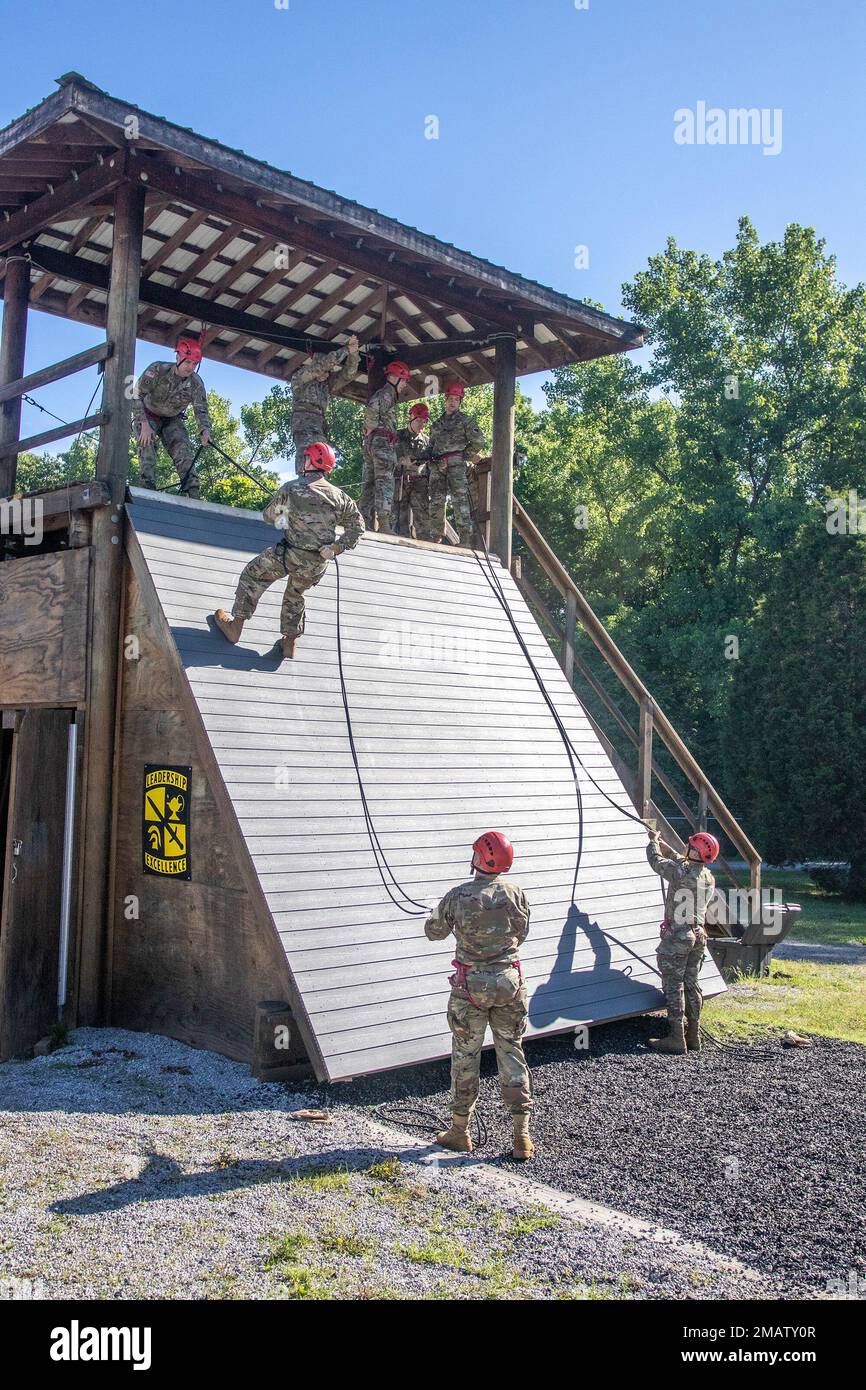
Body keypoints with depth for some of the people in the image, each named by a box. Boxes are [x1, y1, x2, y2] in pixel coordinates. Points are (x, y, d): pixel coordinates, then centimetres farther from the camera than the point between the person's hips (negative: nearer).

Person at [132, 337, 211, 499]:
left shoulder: (196, 384, -17)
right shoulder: (157, 370, -27)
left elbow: (201, 411, -12)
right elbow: (136, 396, -23)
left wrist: (204, 431, -35)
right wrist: (144, 424, -32)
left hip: (172, 419, 3)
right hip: (147, 416, -3)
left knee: (184, 453, -14)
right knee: (147, 446, -25)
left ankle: (194, 494, -18)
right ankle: (148, 489, -30)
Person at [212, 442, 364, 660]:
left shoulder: (291, 488, -10)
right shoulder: (338, 495, 0)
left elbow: (269, 515, 3)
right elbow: (357, 525, 5)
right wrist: (338, 547, 1)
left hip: (290, 555, -4)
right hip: (317, 565, 4)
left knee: (252, 576, 18)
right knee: (295, 596, 29)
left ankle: (235, 625, 20)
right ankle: (290, 641, 33)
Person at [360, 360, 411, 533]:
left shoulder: (379, 393, 25)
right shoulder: (387, 393, -5)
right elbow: (371, 410, -22)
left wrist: (369, 431, 12)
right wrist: (371, 429, -11)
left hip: (370, 443, 10)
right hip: (383, 442, -10)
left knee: (369, 485, 6)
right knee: (385, 483, -14)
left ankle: (366, 524, 6)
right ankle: (384, 525, -21)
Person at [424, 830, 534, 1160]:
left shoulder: (458, 896, -12)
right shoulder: (515, 892, -5)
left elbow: (434, 932, 3)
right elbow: (521, 934, 9)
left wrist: (441, 911, 22)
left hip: (471, 985, -2)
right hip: (509, 981, 2)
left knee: (465, 1056, 11)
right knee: (512, 1053, 10)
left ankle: (459, 1131, 23)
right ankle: (522, 1136, 11)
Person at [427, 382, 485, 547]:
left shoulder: (466, 420, 8)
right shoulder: (437, 423, 23)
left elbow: (478, 442, 2)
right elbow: (431, 446, 28)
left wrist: (464, 456, -1)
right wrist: (431, 462, 11)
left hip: (456, 465, -6)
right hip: (437, 467, 6)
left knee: (460, 501, -14)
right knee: (436, 502, 2)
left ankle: (465, 538, -18)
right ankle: (435, 537, 5)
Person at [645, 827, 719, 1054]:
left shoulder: (680, 872, -17)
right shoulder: (709, 878, 6)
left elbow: (656, 860, -2)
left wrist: (654, 841, 17)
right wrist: (670, 850, 39)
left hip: (677, 936, -7)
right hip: (698, 935, 7)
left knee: (673, 986, -2)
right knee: (691, 984, 14)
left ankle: (677, 1039, -1)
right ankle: (693, 1036, 19)